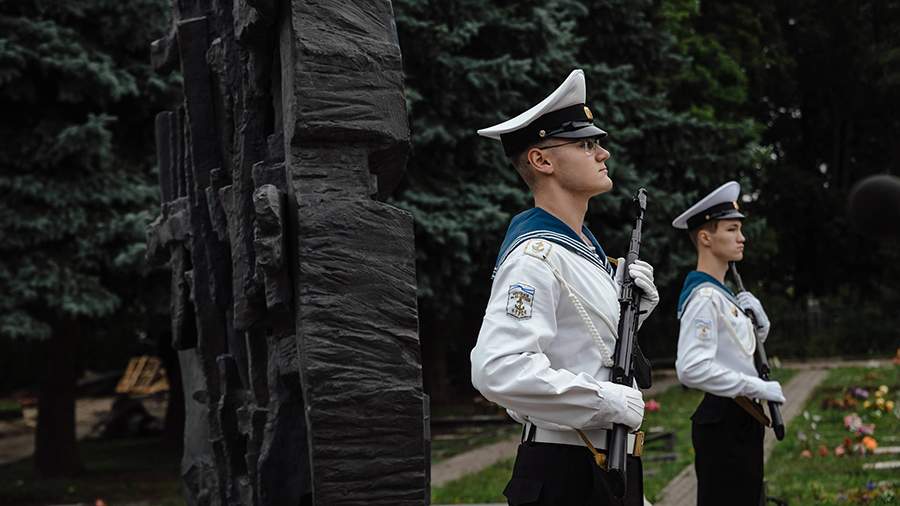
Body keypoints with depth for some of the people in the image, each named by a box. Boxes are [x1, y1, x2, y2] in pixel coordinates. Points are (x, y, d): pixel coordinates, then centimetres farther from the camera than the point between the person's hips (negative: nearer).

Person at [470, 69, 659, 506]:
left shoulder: (585, 248, 13)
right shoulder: (535, 256, -18)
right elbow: (498, 370, -31)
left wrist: (635, 305, 4)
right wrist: (609, 400, -24)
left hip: (611, 467, 10)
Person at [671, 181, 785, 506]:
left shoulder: (723, 295, 14)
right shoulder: (704, 297, -17)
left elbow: (746, 348, 26)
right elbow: (691, 368, -28)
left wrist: (757, 319, 5)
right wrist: (758, 387, -22)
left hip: (742, 421, 10)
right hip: (724, 425, -10)